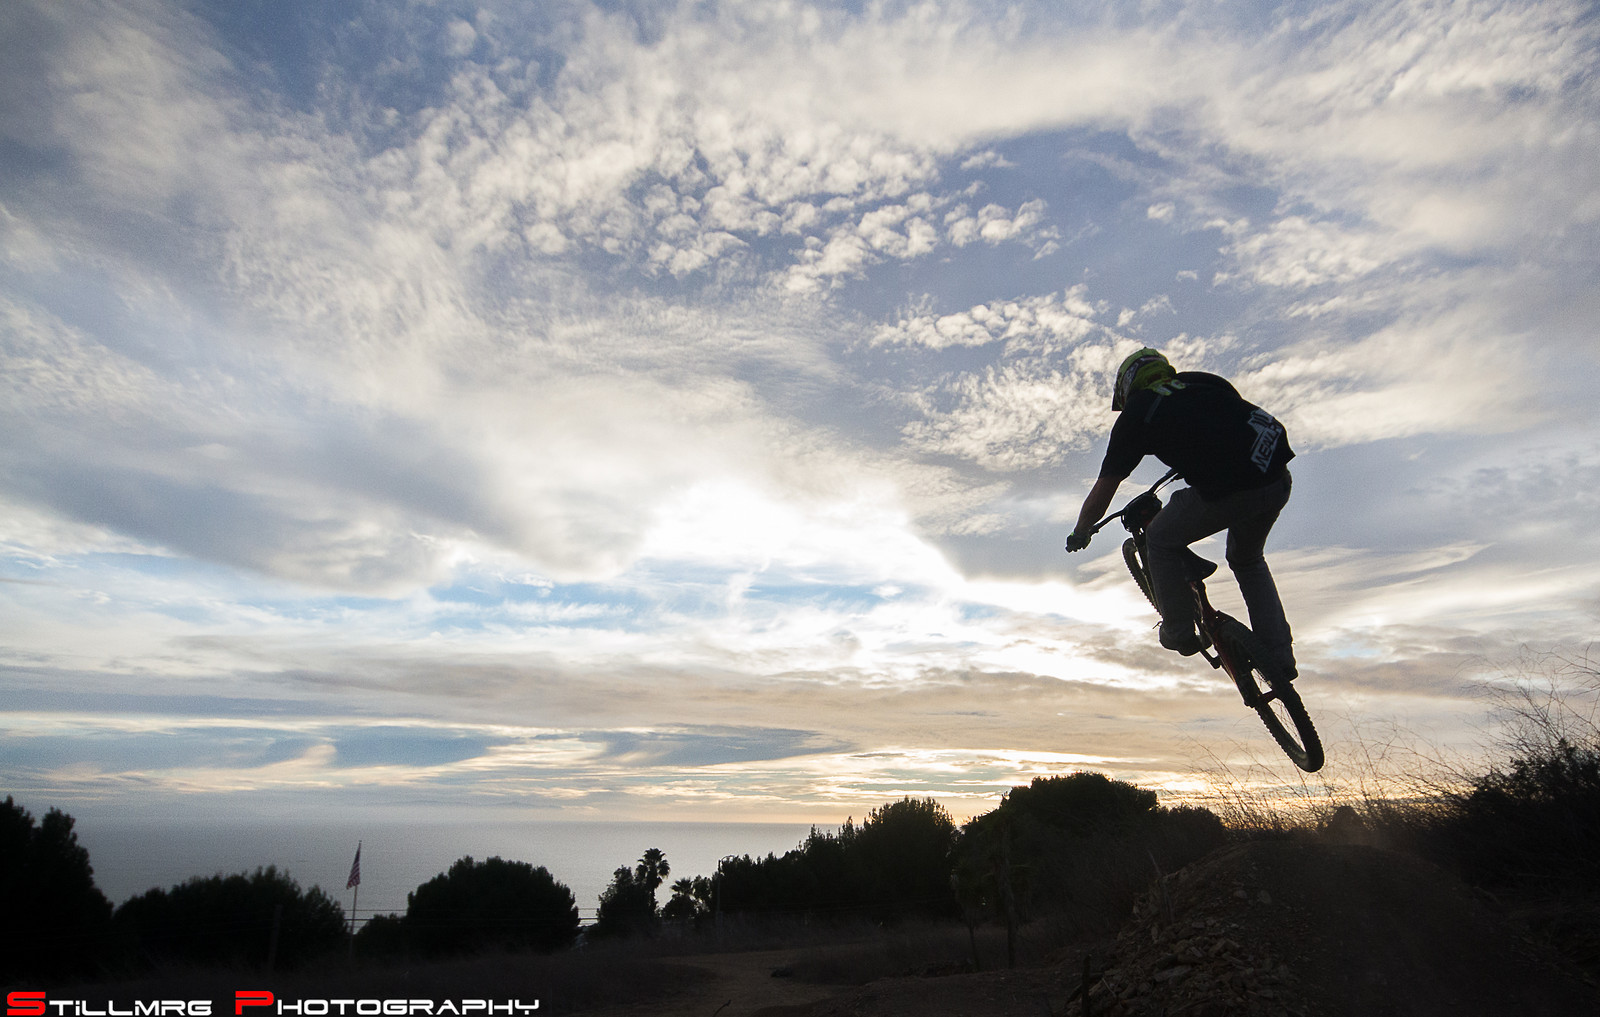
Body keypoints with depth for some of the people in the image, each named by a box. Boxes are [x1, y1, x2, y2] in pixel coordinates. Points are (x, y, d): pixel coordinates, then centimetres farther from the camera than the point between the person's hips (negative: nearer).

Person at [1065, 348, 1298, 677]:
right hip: (1278, 482, 7)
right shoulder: (1200, 381, 23)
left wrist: (1080, 533, 30)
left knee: (1160, 540, 20)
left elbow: (1101, 496, 12)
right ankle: (1280, 655, 28)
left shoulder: (1135, 414, 9)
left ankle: (1180, 633, 24)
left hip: (1229, 492, -6)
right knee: (1249, 561, 30)